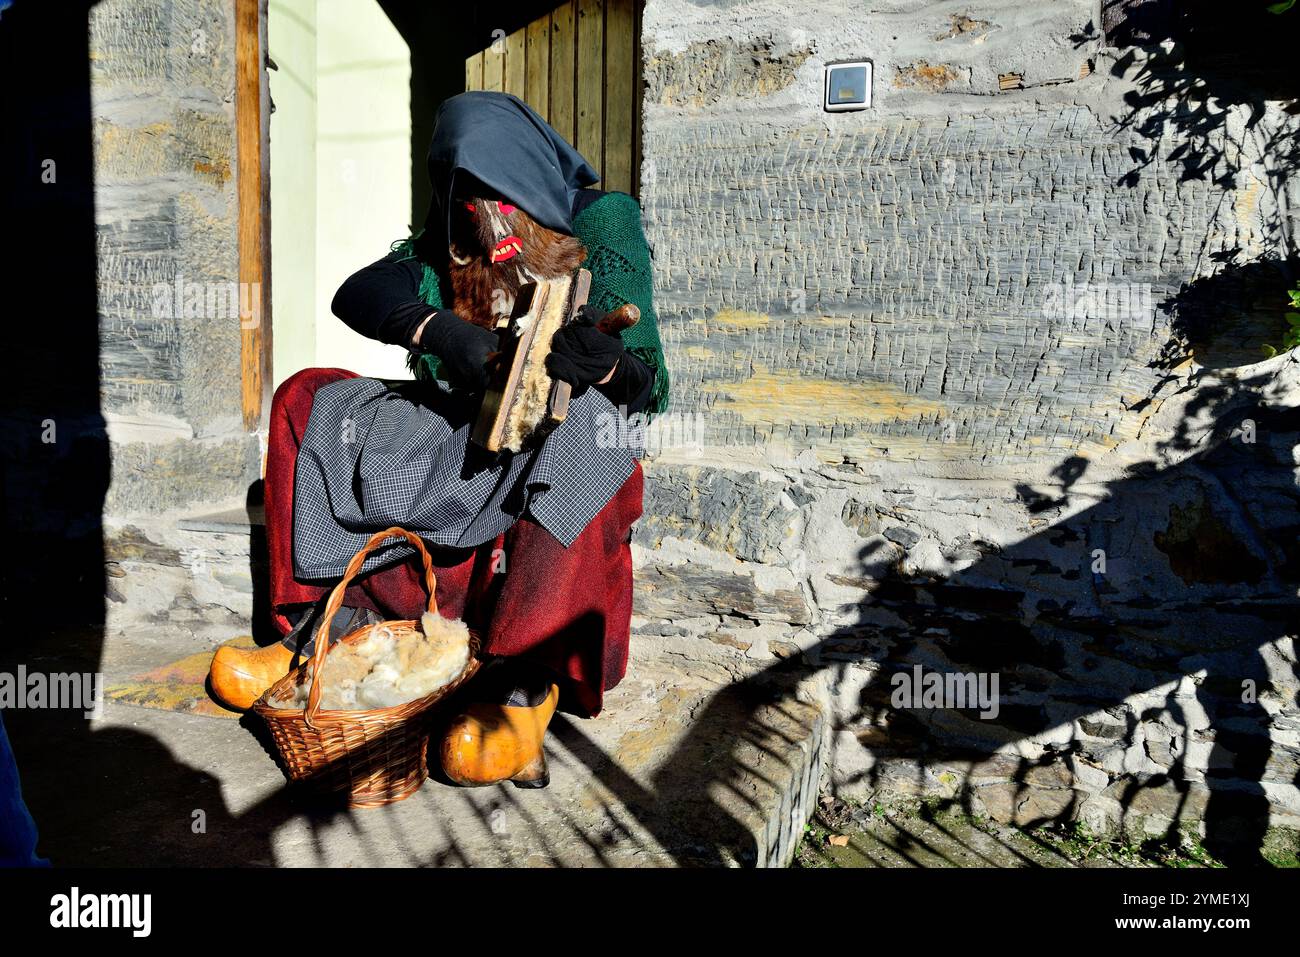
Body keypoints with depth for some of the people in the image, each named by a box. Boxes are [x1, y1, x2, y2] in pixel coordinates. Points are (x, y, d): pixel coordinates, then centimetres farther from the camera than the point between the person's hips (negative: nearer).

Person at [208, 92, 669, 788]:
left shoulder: (604, 223, -2)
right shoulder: (451, 241, 11)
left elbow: (649, 386, -10)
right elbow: (355, 294, -7)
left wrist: (605, 364, -35)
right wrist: (434, 328, -27)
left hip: (563, 432, -4)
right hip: (465, 434, 5)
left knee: (588, 418, -38)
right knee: (307, 401, -6)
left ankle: (521, 688, -39)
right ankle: (326, 627, -14)